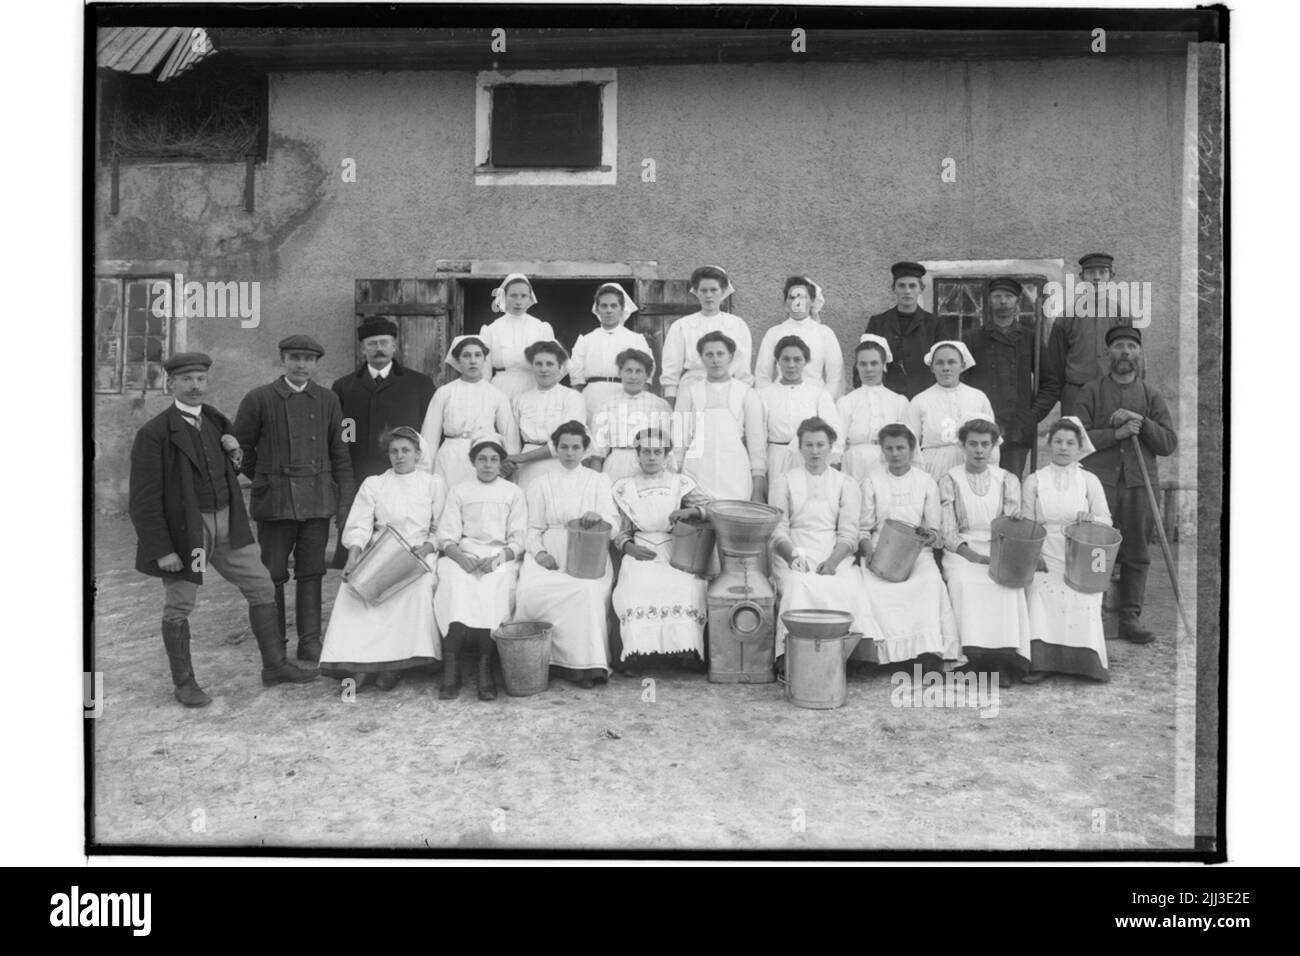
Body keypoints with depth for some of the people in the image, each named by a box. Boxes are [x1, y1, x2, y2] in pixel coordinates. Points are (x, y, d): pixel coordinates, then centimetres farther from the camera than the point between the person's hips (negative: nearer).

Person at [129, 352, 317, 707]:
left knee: (262, 588, 8)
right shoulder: (154, 433, -12)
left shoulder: (215, 421, 8)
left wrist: (235, 451, 1)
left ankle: (274, 665, 20)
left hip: (226, 522, 6)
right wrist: (161, 549, -17)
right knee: (178, 607, 5)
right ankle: (184, 683, 21)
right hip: (183, 528, -6)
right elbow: (145, 499, -13)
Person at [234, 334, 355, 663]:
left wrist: (345, 503, 5)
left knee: (311, 573, 5)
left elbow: (340, 455, 9)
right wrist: (265, 479, 9)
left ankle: (310, 642, 13)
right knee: (272, 574, 4)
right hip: (274, 501, -1)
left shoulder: (328, 400, 9)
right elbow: (240, 448, 8)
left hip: (318, 500, 2)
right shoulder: (259, 399, 2)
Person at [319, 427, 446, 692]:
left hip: (419, 555, -1)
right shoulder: (373, 484, 16)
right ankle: (357, 662, -29)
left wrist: (426, 548, -11)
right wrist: (353, 558, -12)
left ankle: (393, 663, -28)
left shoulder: (434, 484, 14)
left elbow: (441, 530, 9)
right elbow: (358, 528, 6)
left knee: (419, 588, -34)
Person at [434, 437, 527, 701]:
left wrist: (499, 558, -13)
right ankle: (451, 668, -36)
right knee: (455, 583, -32)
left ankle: (486, 666, -34)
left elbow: (519, 538, 8)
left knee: (495, 588, -33)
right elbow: (446, 534, 8)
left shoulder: (514, 492, 16)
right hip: (463, 556, 1)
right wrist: (460, 556, -14)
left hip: (502, 557, 0)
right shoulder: (458, 491, 17)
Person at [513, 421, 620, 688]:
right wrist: (539, 552, -8)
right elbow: (533, 528, 13)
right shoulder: (541, 484, 19)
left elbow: (613, 524, 5)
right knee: (530, 590, -31)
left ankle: (586, 661, -26)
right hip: (550, 555, 1)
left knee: (587, 590, -35)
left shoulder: (599, 481, 17)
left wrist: (599, 517, -19)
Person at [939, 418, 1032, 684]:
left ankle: (1004, 658, -29)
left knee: (1007, 583, -30)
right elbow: (948, 533, -1)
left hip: (1000, 550, 1)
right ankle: (976, 655, -32)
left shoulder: (1007, 479, 14)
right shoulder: (950, 480, 7)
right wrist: (972, 554, -18)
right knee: (965, 583, -33)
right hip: (963, 552, -1)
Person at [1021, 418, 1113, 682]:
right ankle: (1041, 662, -28)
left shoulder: (1089, 480, 13)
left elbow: (1106, 520, 10)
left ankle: (1085, 660, -20)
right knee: (1042, 594, -28)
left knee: (1081, 599, -28)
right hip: (1045, 558, 0)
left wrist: (1091, 519, -14)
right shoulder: (1034, 481, 11)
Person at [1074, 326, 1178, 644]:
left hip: (1139, 482, 2)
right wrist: (1116, 433, -15)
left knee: (1136, 554, 4)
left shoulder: (1151, 396, 12)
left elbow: (1170, 444, 5)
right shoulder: (1091, 392, 7)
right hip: (1098, 480, -2)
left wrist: (1141, 422, -9)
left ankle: (1131, 618, 11)